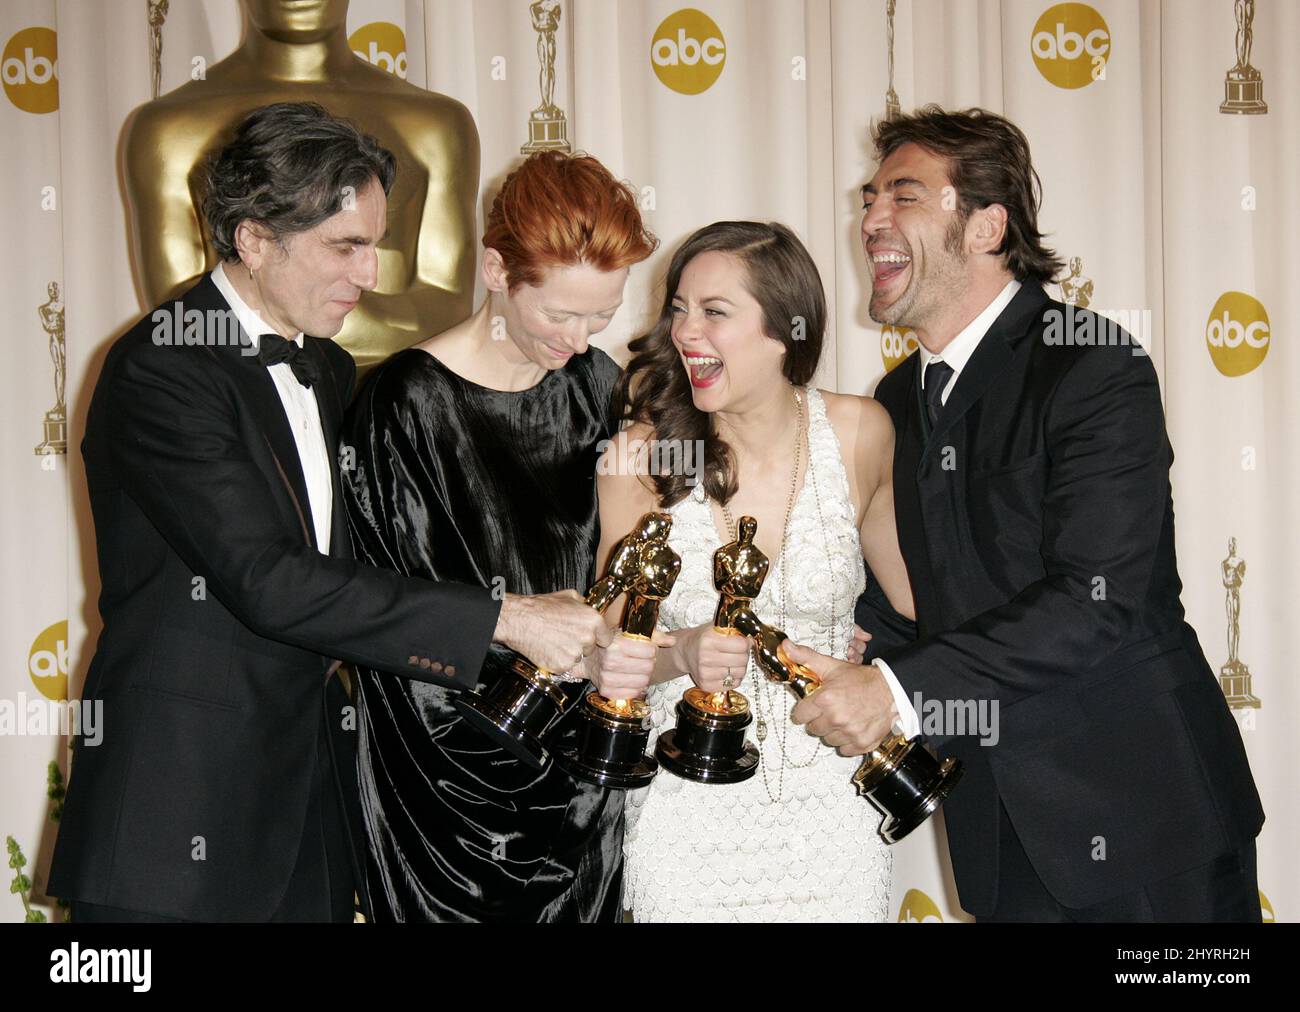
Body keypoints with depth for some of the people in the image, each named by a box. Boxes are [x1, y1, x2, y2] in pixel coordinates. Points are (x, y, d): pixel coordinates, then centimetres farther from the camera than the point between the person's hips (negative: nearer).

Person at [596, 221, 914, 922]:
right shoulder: (641, 457, -10)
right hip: (687, 817, -1)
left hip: (830, 808, 1)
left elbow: (912, 591, 13)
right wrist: (683, 653, -23)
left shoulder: (859, 434, -5)